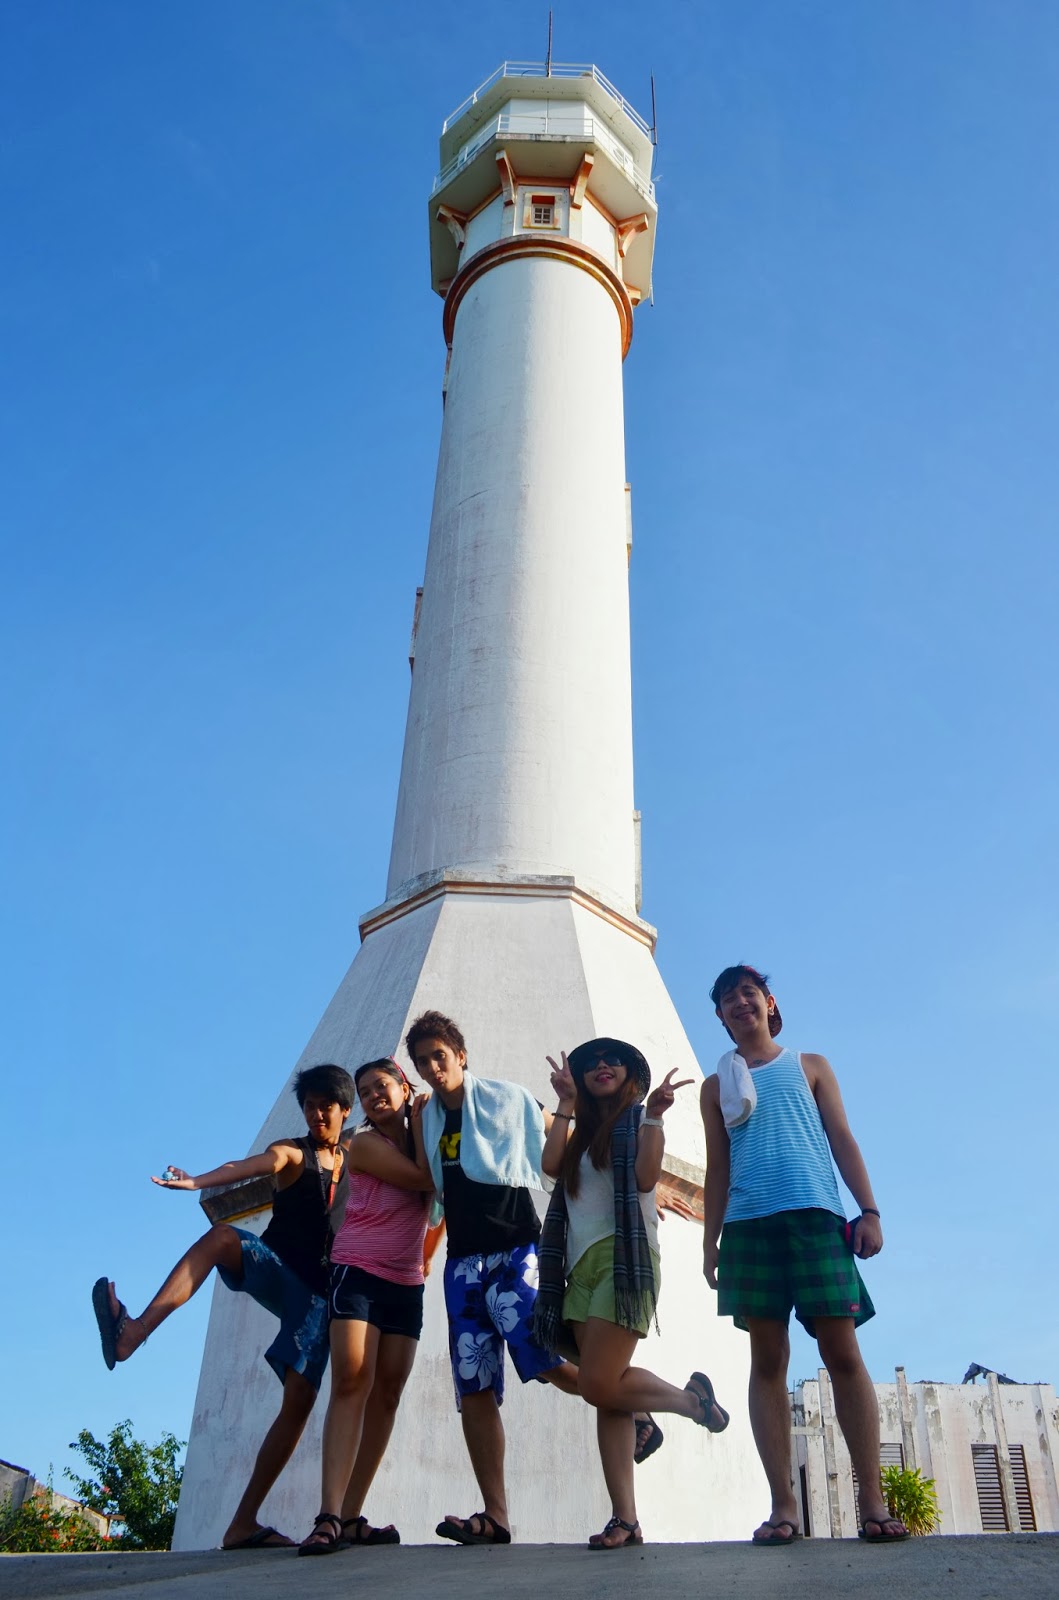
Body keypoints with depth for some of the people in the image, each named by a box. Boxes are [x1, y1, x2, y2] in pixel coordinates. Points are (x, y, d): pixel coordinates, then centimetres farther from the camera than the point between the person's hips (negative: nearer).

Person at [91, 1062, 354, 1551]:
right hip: (272, 1268, -2)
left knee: (300, 1397, -12)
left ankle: (243, 1523, -3)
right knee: (222, 1236, -33)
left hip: (316, 1290, 3)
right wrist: (199, 1181, -41)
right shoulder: (290, 1153, 2)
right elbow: (254, 1165, -22)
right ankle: (132, 1333, -46)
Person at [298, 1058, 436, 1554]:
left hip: (407, 1283, 6)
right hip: (358, 1272, -6)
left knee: (387, 1394, 0)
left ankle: (352, 1515, 3)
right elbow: (425, 1178, -13)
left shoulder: (419, 1140, 12)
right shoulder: (365, 1145, -6)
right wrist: (420, 1124, -4)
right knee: (351, 1383, -18)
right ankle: (329, 1516, -22)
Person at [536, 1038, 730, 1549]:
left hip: (623, 1258, -6)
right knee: (605, 1395, -2)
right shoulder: (578, 1130, 23)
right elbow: (551, 1165, 2)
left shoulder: (637, 1119, 7)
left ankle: (692, 1397, 7)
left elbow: (646, 1177, -10)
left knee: (598, 1385, -16)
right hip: (582, 1266, 6)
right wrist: (566, 1104, 4)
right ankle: (625, 1519, -2)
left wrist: (655, 1116, -15)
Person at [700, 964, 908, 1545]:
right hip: (748, 1225, 1)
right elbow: (717, 1169, 16)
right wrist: (710, 1240, 8)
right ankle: (783, 1507, 1)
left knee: (842, 1352, -6)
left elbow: (842, 1140, 10)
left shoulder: (809, 1067, 17)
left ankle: (873, 1503, -3)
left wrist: (869, 1210, -1)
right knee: (767, 1360, -1)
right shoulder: (717, 1086, 18)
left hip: (816, 1218, -1)